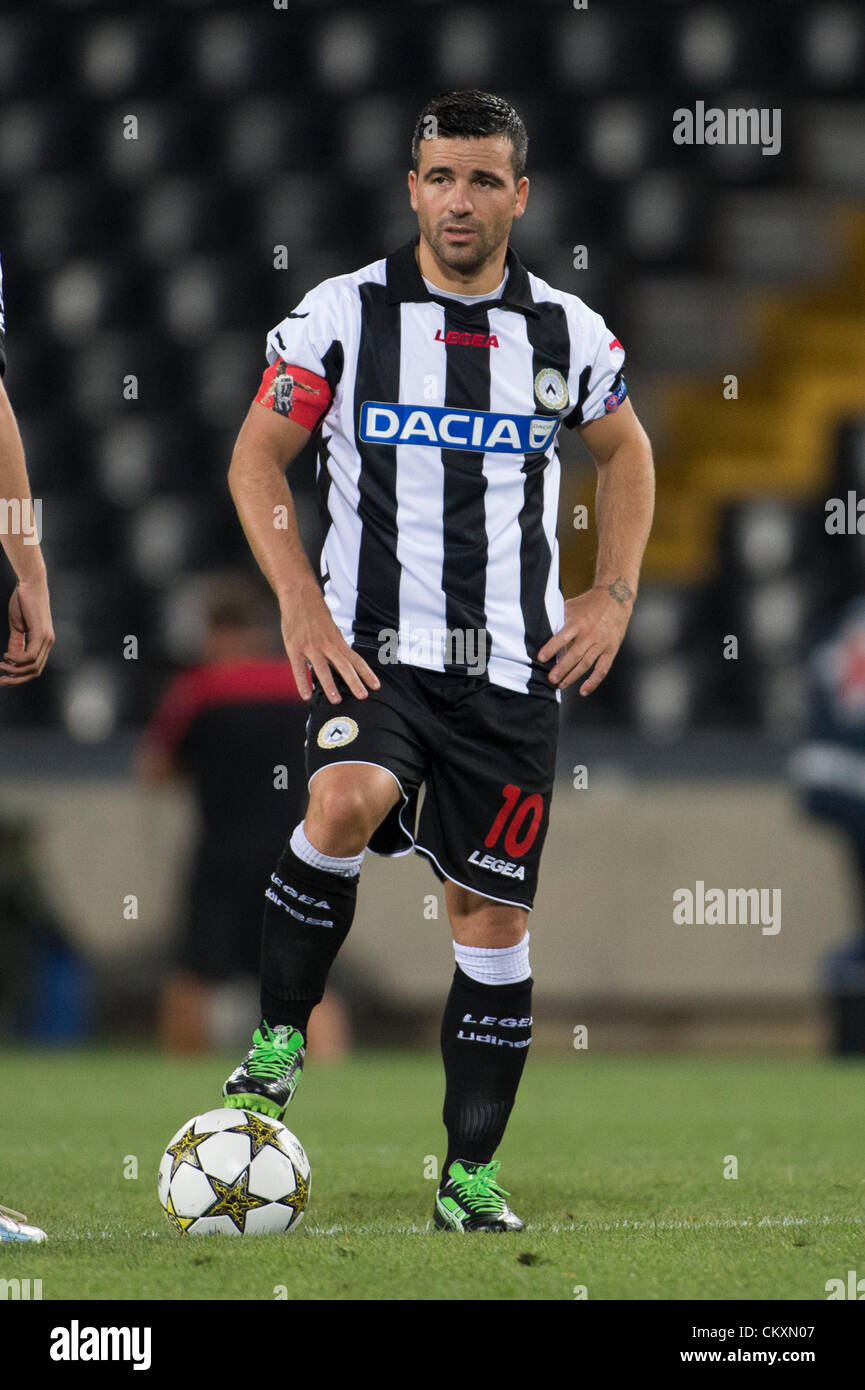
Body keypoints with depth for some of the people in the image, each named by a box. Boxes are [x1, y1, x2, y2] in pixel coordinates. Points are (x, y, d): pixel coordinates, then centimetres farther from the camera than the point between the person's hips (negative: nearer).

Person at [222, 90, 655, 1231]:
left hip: (515, 667, 2)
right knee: (346, 803, -32)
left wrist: (614, 597, 9)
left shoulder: (568, 334, 5)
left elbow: (627, 453, 22)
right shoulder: (340, 315, -1)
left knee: (494, 914, 3)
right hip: (370, 650, -2)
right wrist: (299, 601, -8)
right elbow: (257, 459, 5)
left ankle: (473, 1173, 14)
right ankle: (279, 1039, -13)